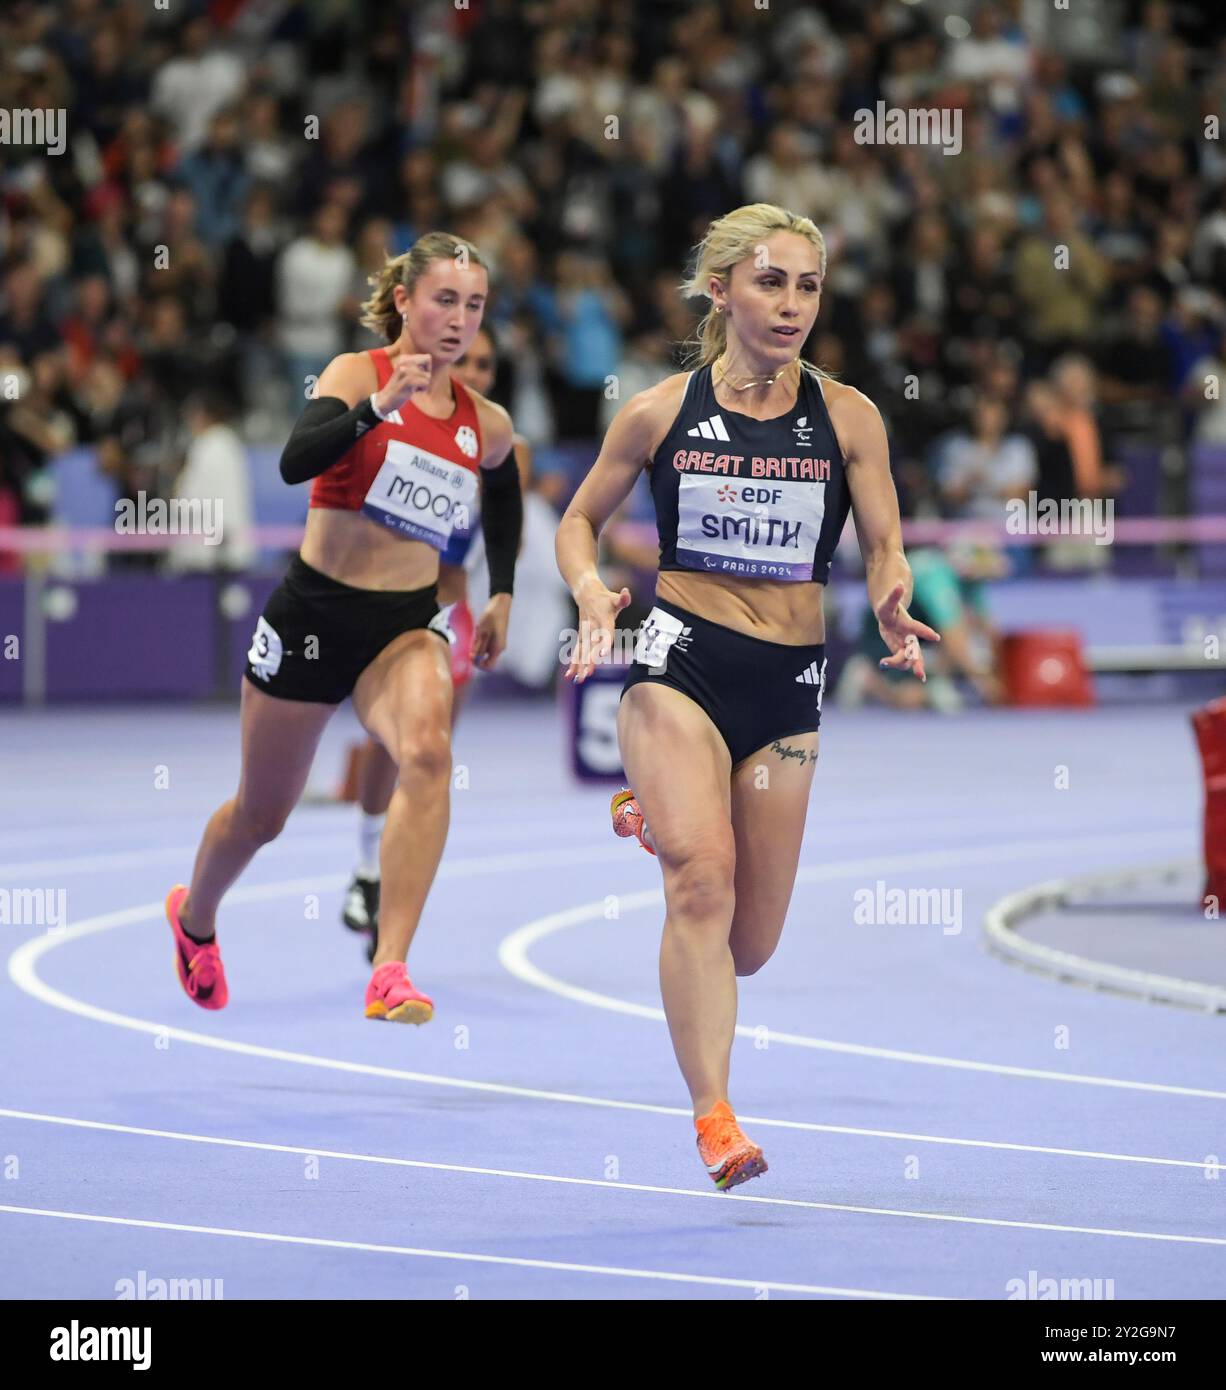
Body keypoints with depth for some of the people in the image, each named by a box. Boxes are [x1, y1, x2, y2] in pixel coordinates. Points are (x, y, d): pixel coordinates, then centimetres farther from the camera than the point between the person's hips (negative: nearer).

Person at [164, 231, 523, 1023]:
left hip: (407, 625, 2)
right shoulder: (359, 375, -10)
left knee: (427, 749, -31)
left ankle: (391, 972, -34)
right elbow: (297, 461, -30)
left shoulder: (486, 424, 3)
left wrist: (502, 595, 21)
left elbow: (505, 497, 27)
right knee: (260, 816, 14)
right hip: (315, 611, -2)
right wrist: (377, 409, -43)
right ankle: (194, 916, 49)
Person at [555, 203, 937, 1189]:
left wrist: (892, 601, -21)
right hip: (679, 663, -2)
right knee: (704, 875, -25)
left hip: (789, 683, 2)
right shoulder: (660, 413, 0)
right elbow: (579, 522, 12)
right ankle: (714, 1117, -23)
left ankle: (656, 816, 40)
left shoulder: (847, 417, 1)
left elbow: (886, 547, 2)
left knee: (748, 947, 8)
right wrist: (593, 594, -8)